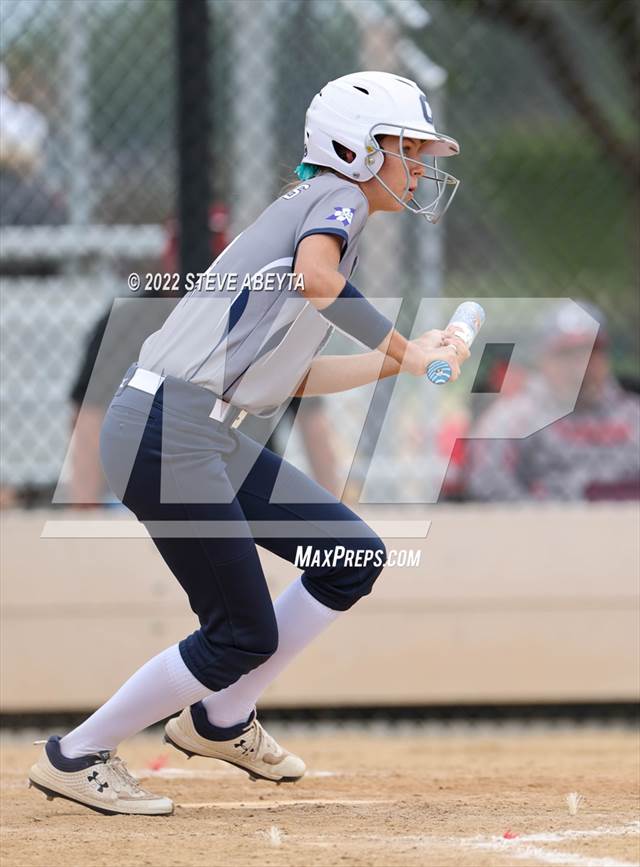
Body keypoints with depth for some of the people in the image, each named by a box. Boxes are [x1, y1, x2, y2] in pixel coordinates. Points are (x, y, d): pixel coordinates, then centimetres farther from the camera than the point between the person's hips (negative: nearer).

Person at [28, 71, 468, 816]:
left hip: (211, 439, 10)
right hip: (168, 433, -10)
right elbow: (314, 277, -30)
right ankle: (76, 757, 8)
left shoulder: (314, 206, 22)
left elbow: (294, 376, 22)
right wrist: (399, 348, -18)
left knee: (355, 557, 10)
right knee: (244, 635, -4)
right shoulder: (337, 198, -6)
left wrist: (401, 361, 20)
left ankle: (220, 721, 19)